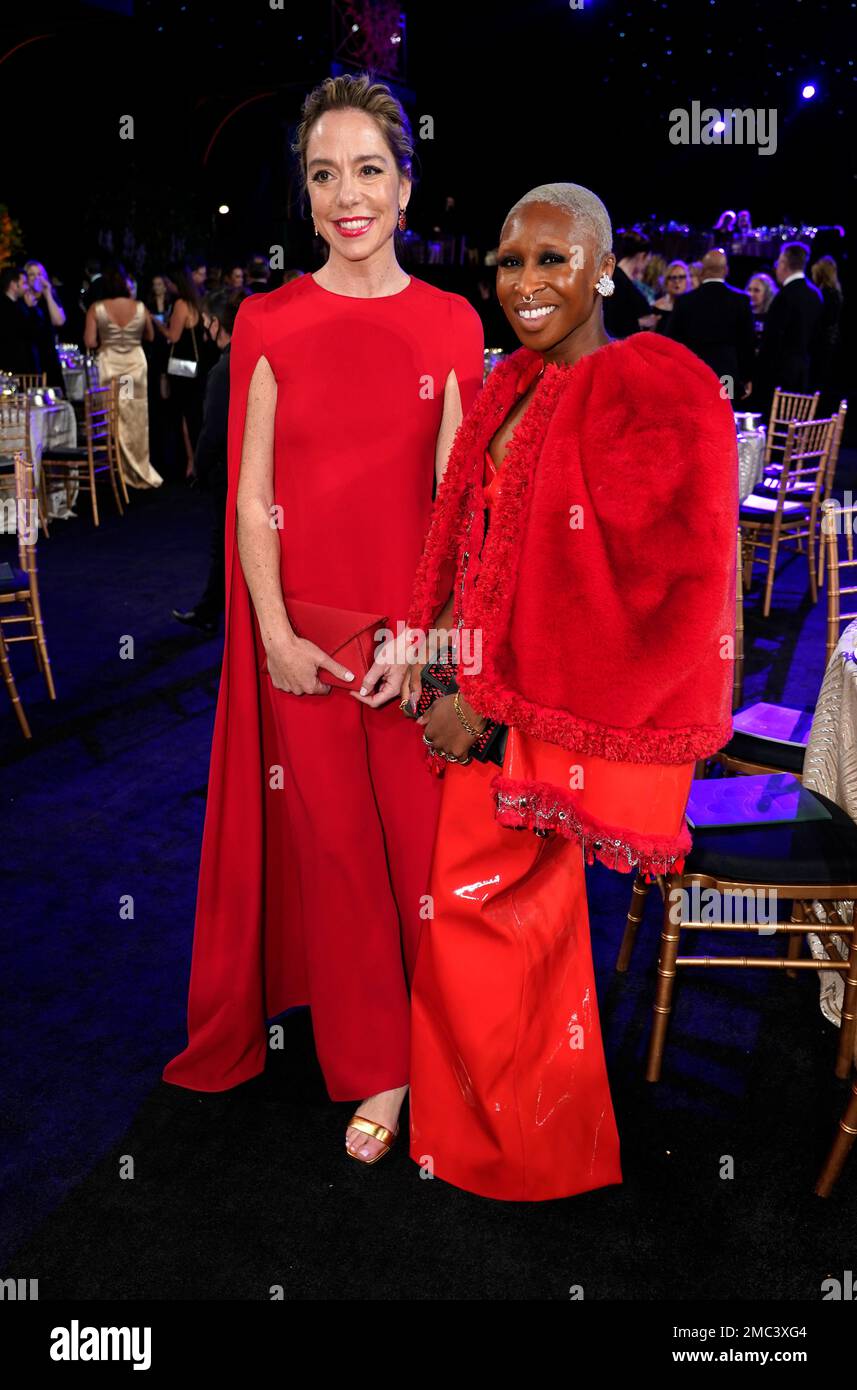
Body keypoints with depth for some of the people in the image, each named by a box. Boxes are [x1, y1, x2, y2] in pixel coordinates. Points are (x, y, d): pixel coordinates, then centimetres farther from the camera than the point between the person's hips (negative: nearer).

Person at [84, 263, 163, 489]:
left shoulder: (96, 308, -8)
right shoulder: (140, 307, -4)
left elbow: (90, 342, -9)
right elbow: (150, 337, 8)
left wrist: (104, 342, 10)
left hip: (108, 365, -1)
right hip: (136, 363, 1)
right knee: (137, 419, 10)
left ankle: (119, 470, 10)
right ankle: (140, 471, 16)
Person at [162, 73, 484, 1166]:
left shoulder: (450, 323, 4)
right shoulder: (268, 324, 3)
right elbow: (251, 495, 1)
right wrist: (276, 636, -7)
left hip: (416, 629, 0)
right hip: (303, 634, 0)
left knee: (422, 838, 6)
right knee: (333, 844, 8)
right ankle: (372, 1066, 27)